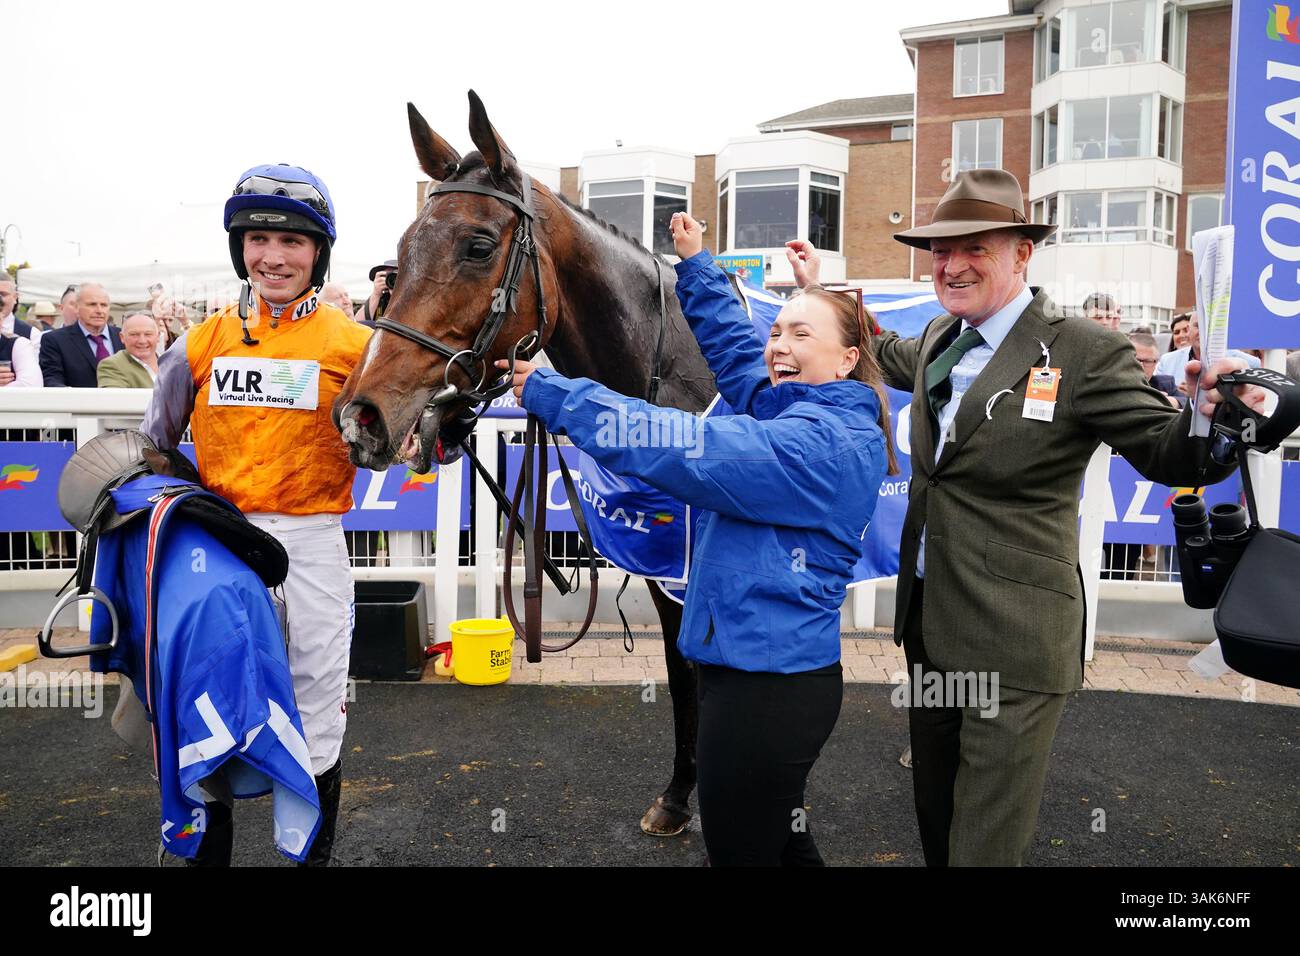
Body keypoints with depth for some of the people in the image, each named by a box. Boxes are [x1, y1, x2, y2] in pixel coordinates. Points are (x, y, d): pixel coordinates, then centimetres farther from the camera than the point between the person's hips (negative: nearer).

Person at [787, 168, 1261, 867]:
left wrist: (1210, 419, -32)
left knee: (986, 843, 4)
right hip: (930, 624, 7)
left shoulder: (1084, 352, -14)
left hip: (1014, 644, -7)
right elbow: (892, 359, 28)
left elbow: (1167, 454, -10)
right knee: (935, 821, 24)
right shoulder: (940, 338, 6)